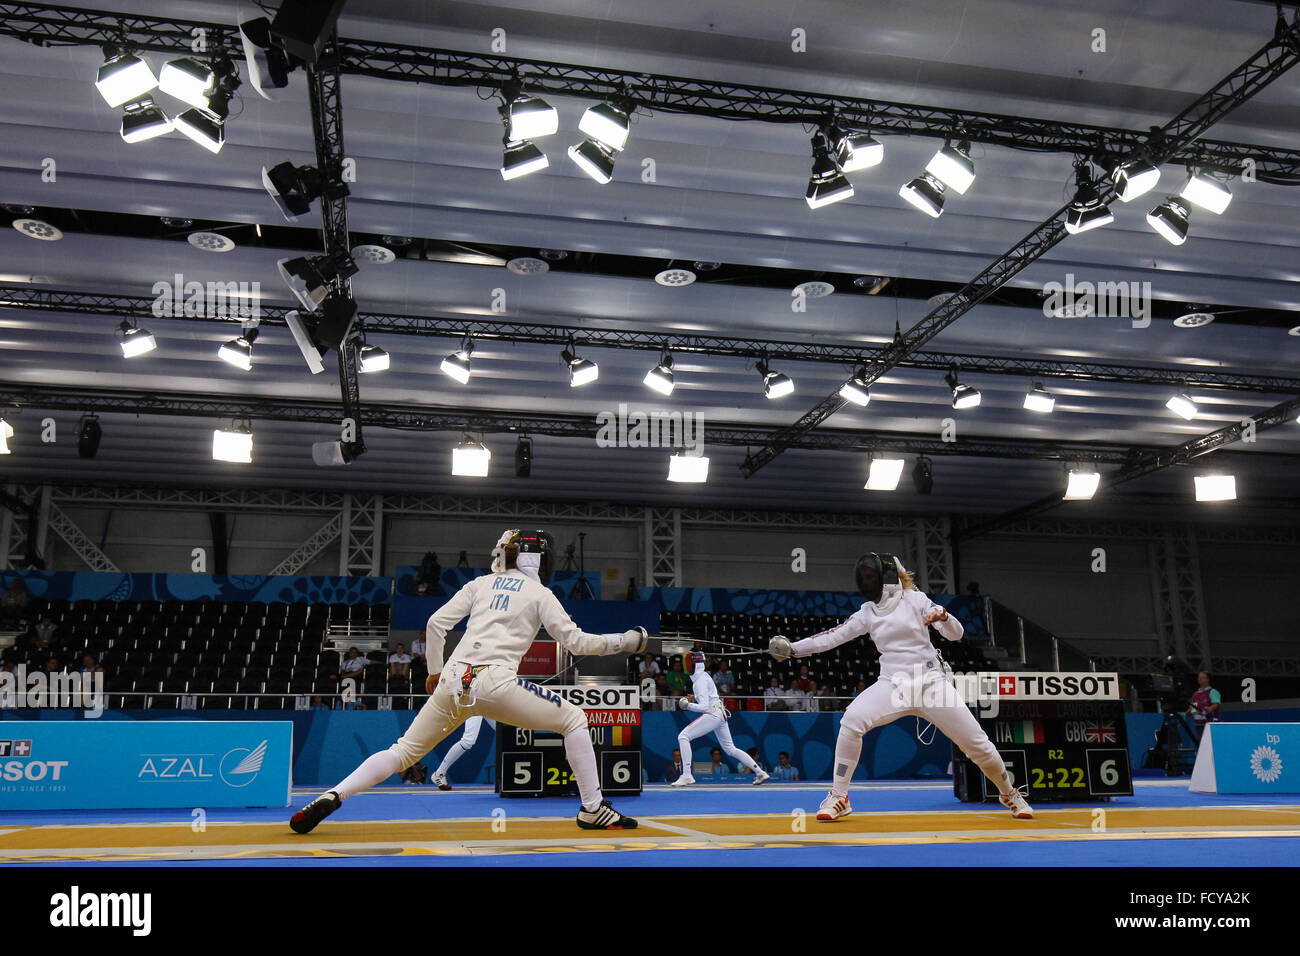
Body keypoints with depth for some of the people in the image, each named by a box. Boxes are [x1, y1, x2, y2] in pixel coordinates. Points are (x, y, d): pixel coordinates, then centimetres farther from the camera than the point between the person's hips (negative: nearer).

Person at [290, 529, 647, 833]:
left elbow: (436, 623, 13)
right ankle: (593, 809, 10)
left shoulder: (481, 583, 21)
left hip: (453, 682, 4)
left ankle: (331, 797, 1)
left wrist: (434, 670, 25)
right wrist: (623, 642, 16)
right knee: (574, 719, 13)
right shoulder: (539, 594, 10)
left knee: (404, 752, 19)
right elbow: (576, 642, 5)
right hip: (495, 683, -4)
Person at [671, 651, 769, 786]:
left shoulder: (700, 681, -14)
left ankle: (686, 775, -12)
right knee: (730, 749, 15)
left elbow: (704, 707, -20)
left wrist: (689, 705, -20)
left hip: (712, 714, -10)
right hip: (720, 714, 10)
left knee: (683, 737, -10)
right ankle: (760, 772, 16)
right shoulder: (704, 675, 14)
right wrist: (694, 698, 11)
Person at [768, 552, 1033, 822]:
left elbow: (956, 634, -4)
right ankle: (838, 797, -15)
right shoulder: (867, 612, 6)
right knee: (851, 721, -25)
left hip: (931, 682, -2)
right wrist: (793, 649, -6)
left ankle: (1008, 793, 31)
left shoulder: (915, 599, -3)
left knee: (977, 743, 0)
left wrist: (942, 616, -26)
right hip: (893, 685, 2)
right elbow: (833, 637, 3)